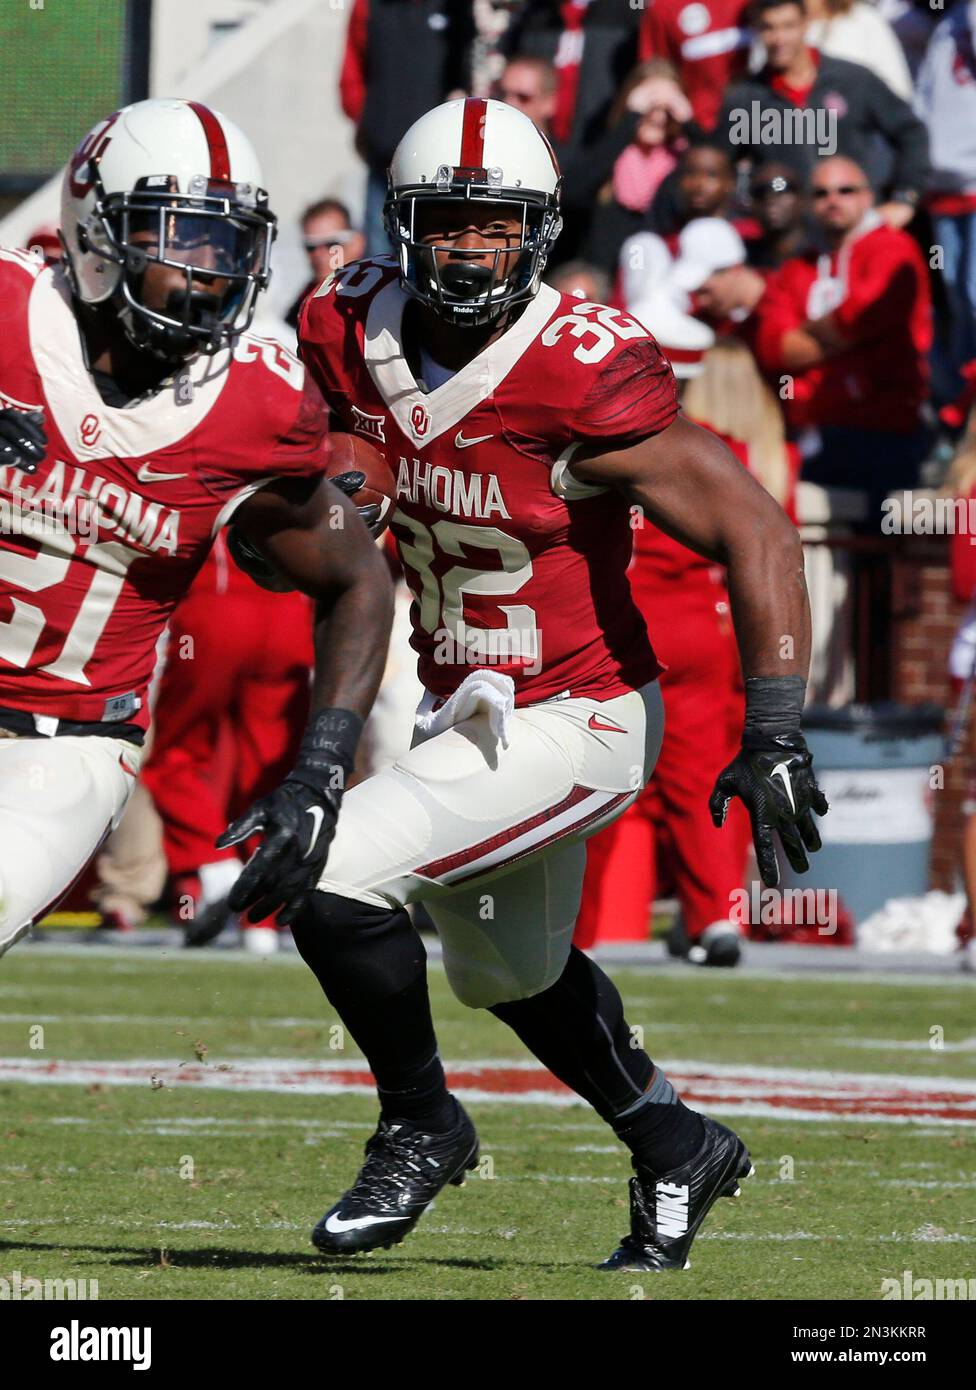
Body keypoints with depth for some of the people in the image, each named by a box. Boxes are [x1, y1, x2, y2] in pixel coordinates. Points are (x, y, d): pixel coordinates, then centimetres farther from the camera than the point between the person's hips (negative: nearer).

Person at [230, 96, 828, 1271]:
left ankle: (420, 1128, 7)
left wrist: (775, 734, -29)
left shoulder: (581, 380, -27)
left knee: (328, 881, -18)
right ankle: (676, 1149, 52)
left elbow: (756, 534, -25)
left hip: (572, 724, -8)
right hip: (461, 710, 8)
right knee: (509, 972, 27)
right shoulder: (352, 335, -9)